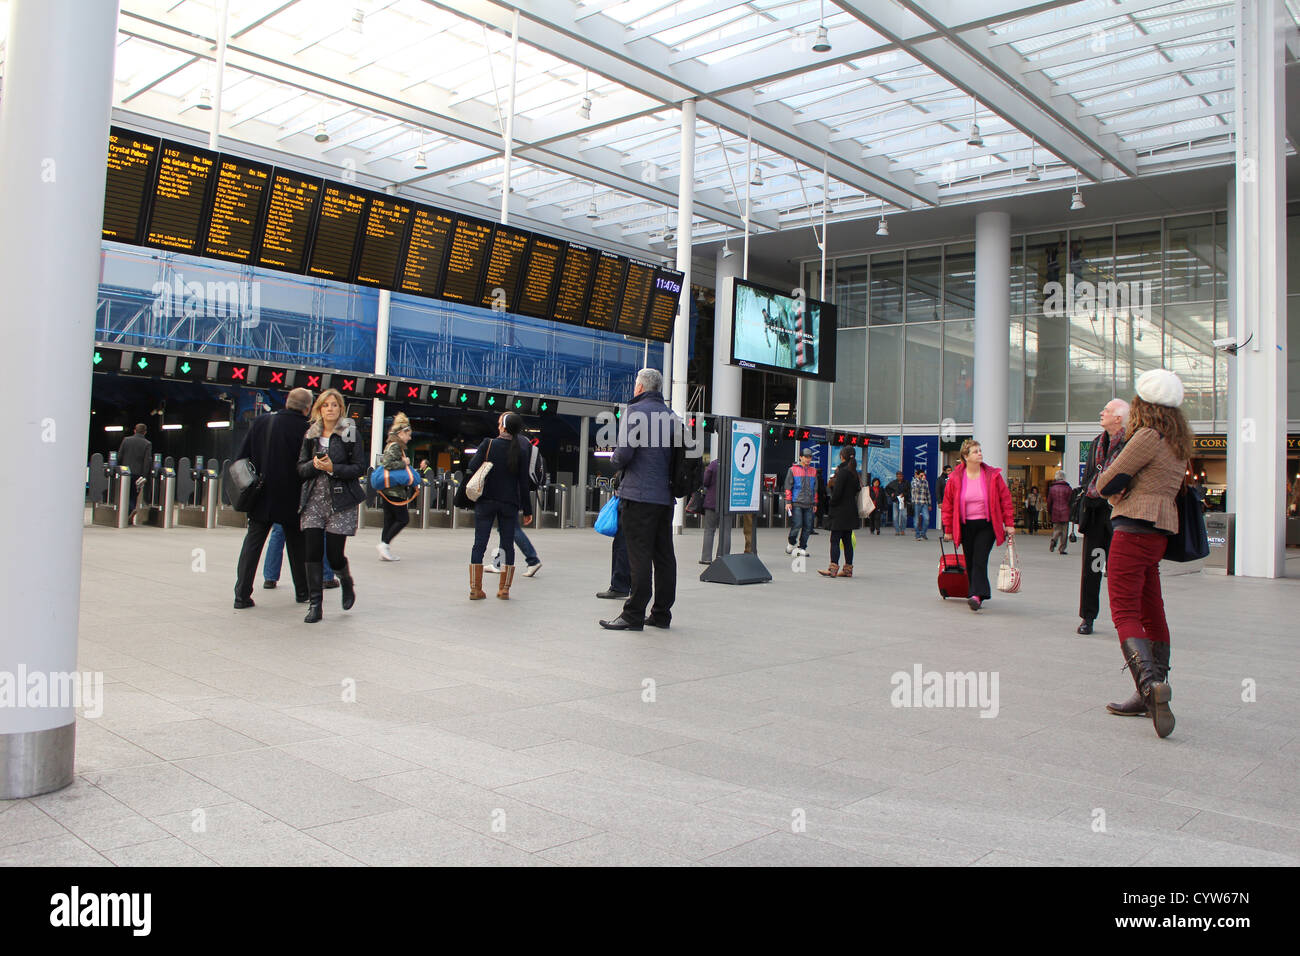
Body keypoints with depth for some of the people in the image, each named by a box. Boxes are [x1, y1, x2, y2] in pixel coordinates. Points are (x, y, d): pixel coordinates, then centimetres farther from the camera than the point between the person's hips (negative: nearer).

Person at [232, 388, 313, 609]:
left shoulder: (260, 422, -1)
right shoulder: (304, 429, -14)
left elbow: (242, 456, 3)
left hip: (261, 497, 3)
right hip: (291, 499, -2)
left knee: (252, 543, 7)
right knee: (297, 545, 13)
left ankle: (242, 594, 3)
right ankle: (302, 591, 22)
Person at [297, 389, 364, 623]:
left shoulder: (349, 433, 0)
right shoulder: (311, 435, 11)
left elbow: (360, 468, -4)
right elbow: (301, 468, 10)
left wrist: (333, 468, -15)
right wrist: (314, 465, -11)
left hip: (340, 501, -3)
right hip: (314, 500, 3)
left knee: (334, 554, -5)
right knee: (313, 551, -5)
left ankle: (347, 582, 28)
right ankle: (314, 605, 2)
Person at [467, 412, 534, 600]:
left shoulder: (488, 444, -6)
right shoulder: (521, 451, -3)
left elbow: (472, 468, -10)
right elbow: (524, 483, -2)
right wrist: (527, 510, 3)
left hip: (485, 501, 0)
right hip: (509, 504, 1)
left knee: (479, 544, 5)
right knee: (507, 544, 9)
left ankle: (475, 588, 6)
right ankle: (504, 589, 10)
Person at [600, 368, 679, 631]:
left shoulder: (636, 410, -6)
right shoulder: (672, 415, 12)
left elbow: (625, 452, -14)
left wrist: (614, 459, 6)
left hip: (639, 494, -6)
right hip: (666, 496, 6)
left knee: (639, 555, -5)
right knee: (664, 555, 9)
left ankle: (634, 615, -3)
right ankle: (661, 613, 15)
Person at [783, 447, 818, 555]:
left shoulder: (813, 471, 14)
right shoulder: (793, 470, 1)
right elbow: (788, 487, 0)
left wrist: (815, 503, 18)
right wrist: (788, 502, -5)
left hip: (808, 504, 5)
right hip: (796, 503, -4)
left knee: (807, 526, 2)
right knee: (797, 525, -10)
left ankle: (802, 547, 11)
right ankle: (791, 544, 11)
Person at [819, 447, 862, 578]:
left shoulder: (842, 471, -14)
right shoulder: (855, 473, 11)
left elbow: (837, 492, -17)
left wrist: (831, 503, -2)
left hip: (841, 511, -9)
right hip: (851, 511, 9)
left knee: (835, 540, -7)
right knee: (847, 540, 11)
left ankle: (833, 569, -10)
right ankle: (848, 569, 13)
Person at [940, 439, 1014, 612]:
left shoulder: (993, 475, -3)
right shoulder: (955, 478, -2)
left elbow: (1005, 499, 2)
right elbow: (948, 504, 4)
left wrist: (1009, 524, -1)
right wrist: (948, 530, 5)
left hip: (987, 525, -2)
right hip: (965, 526, 2)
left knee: (980, 560, -13)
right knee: (970, 563, 6)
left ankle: (977, 595, -17)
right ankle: (979, 595, 18)